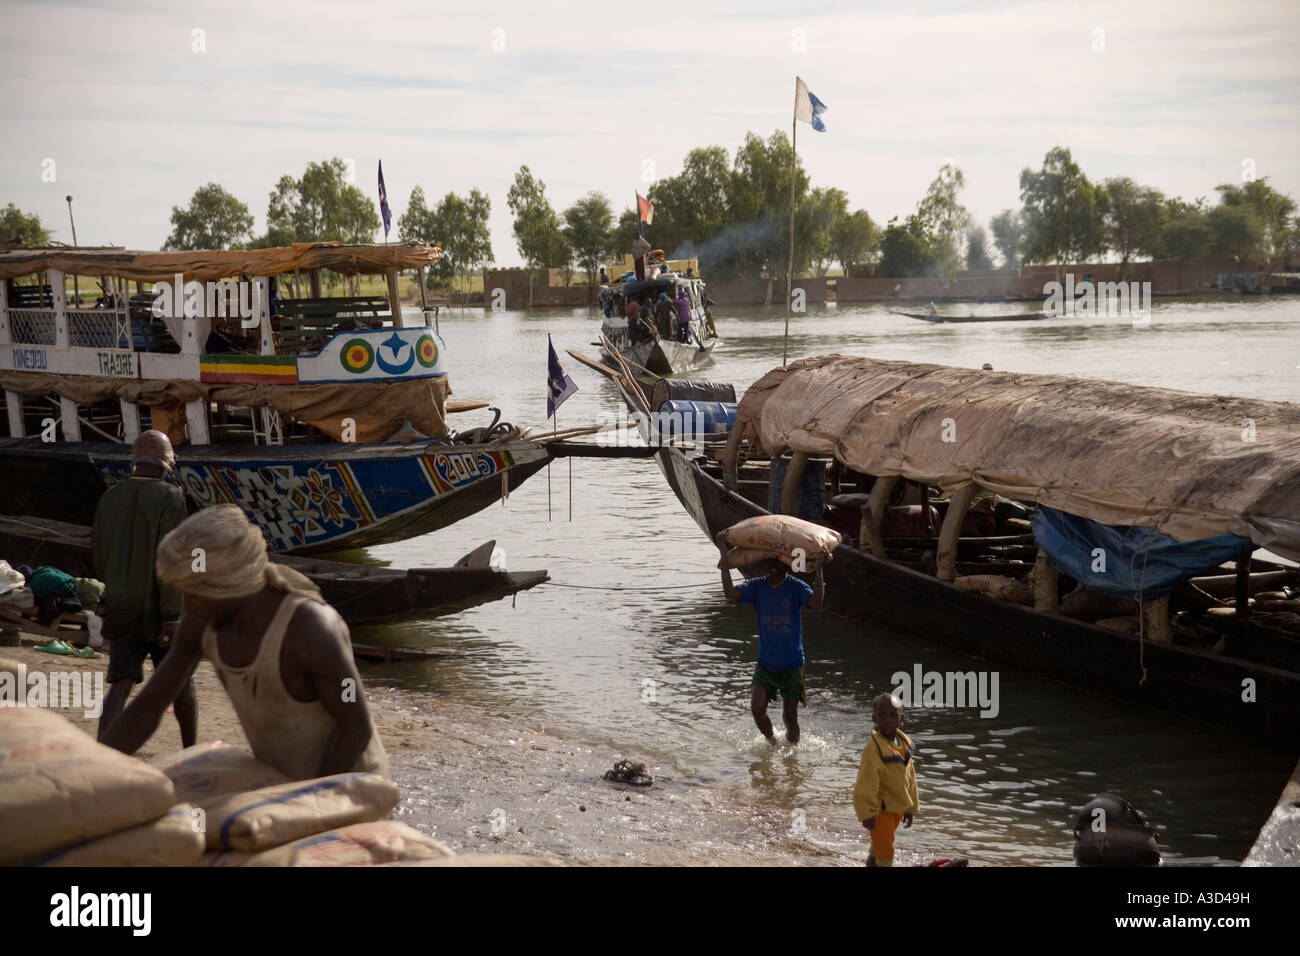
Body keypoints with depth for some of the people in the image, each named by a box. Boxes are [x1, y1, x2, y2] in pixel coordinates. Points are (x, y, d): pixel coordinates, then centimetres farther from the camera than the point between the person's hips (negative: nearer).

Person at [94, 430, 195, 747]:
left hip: (120, 608, 4)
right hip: (160, 610, -4)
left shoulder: (110, 498, 5)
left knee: (120, 685, 2)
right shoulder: (168, 496, -13)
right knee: (180, 682, 13)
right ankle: (191, 752, 26)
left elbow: (98, 555, 12)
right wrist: (172, 615, -18)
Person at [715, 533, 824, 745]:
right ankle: (772, 743, 17)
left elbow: (816, 603, -31)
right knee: (757, 709, -12)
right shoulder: (757, 587, -3)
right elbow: (731, 593, -20)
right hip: (765, 664, 2)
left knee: (790, 718, 4)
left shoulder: (796, 587, -11)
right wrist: (723, 554, -22)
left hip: (791, 666, -2)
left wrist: (819, 567, -35)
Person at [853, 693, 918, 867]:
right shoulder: (872, 748, -26)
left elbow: (909, 779, 10)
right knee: (885, 852, -2)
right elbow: (865, 783, -28)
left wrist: (910, 807, 16)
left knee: (879, 846, 28)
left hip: (898, 806, 7)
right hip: (881, 809, -7)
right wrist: (867, 813, -31)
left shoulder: (905, 743, -1)